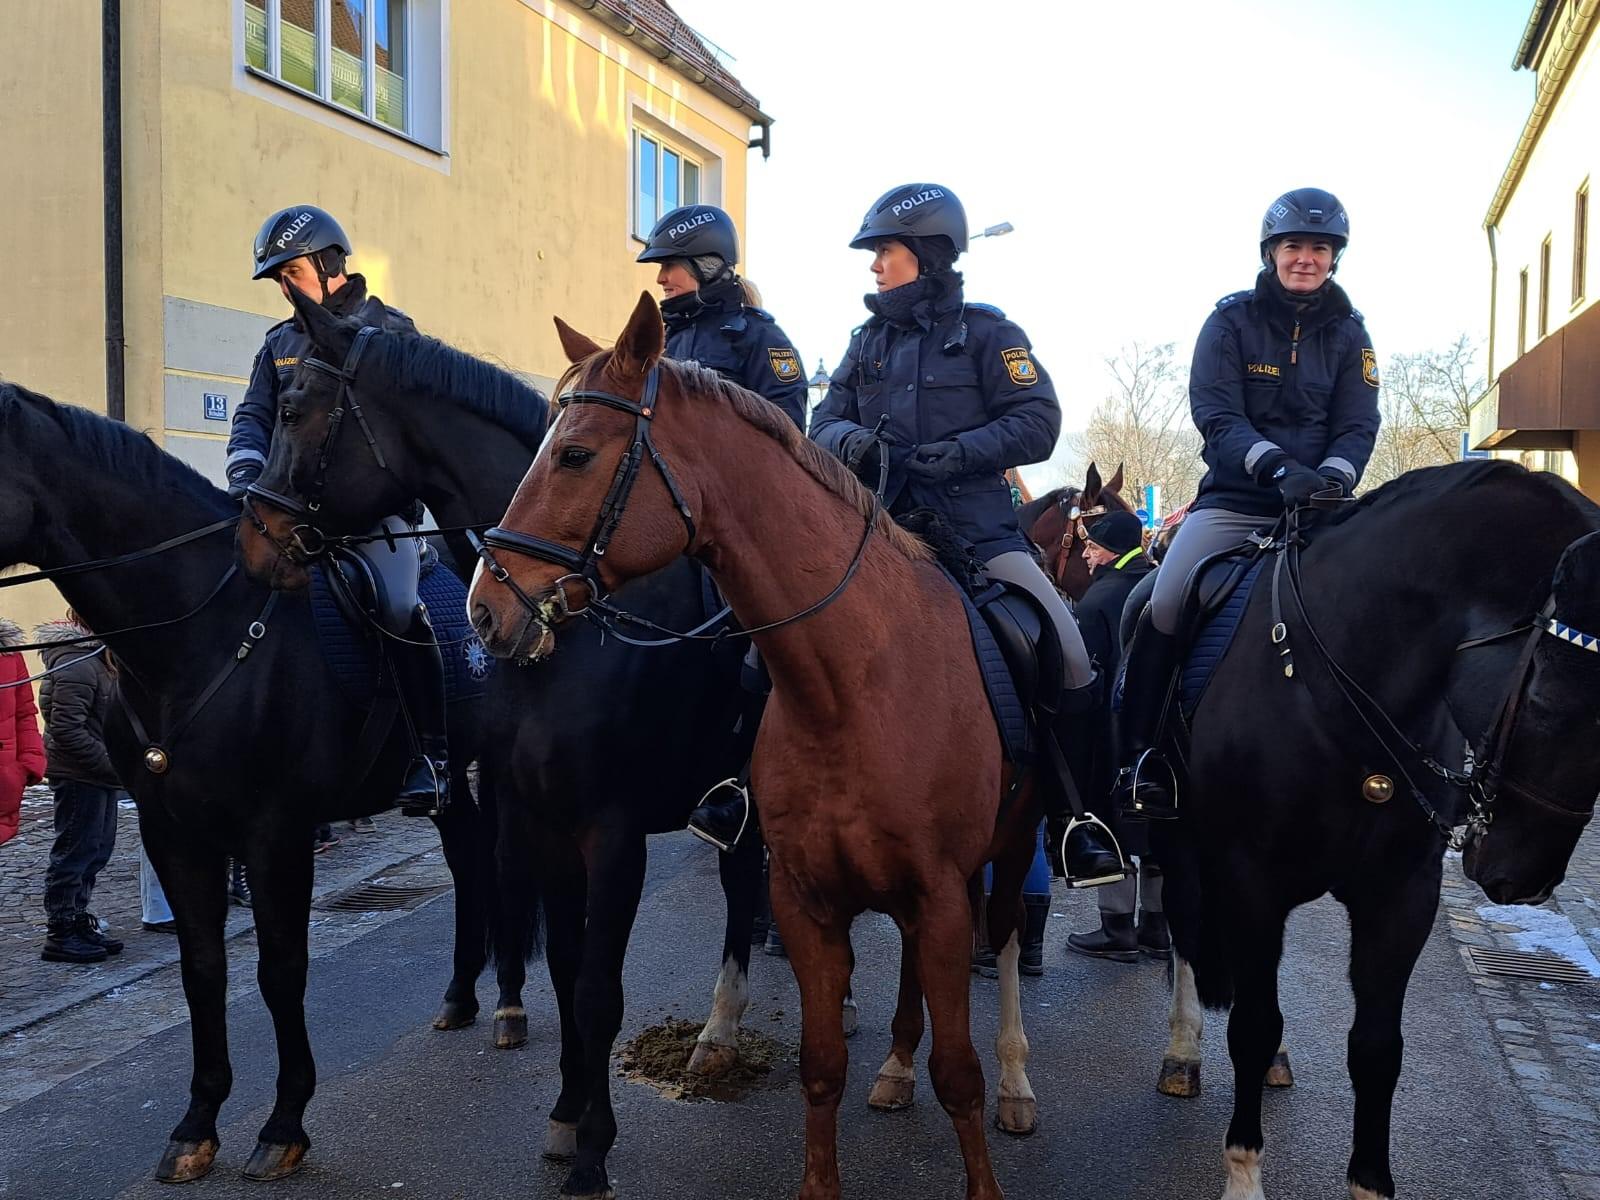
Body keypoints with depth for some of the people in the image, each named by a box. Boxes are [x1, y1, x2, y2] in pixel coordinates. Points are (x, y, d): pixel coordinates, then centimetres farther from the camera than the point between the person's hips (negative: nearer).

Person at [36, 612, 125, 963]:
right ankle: (61, 935, 6)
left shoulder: (95, 658, 14)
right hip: (80, 776, -10)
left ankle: (78, 923, 25)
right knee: (75, 852, -2)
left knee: (95, 851, 16)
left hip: (99, 776, 10)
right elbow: (67, 730, -24)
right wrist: (111, 765, -21)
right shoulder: (76, 664, -19)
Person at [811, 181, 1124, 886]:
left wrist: (956, 452, -20)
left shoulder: (984, 332, 3)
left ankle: (1075, 817, 2)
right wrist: (847, 439, -12)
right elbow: (824, 421, 12)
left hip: (973, 528, -3)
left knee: (1070, 662, -17)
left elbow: (1037, 423, -6)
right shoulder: (869, 342, 16)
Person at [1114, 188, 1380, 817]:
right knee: (1163, 610, -16)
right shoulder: (1231, 321, -1)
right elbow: (1216, 415, -12)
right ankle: (1138, 755, -4)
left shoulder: (1348, 334, 7)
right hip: (1233, 498, -2)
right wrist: (1277, 466, -28)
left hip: (1318, 503, 2)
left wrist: (1330, 476, -22)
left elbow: (1358, 427, 0)